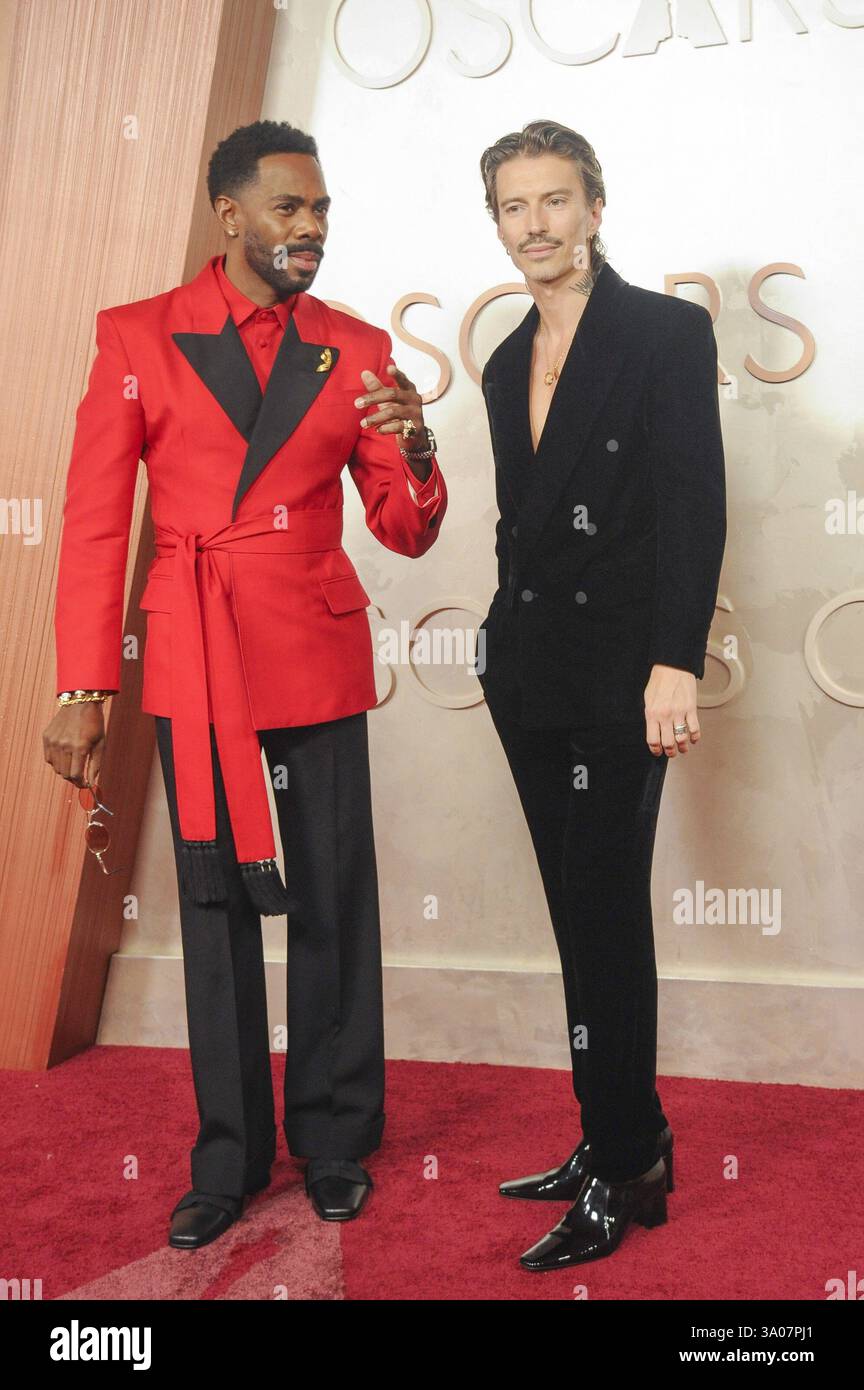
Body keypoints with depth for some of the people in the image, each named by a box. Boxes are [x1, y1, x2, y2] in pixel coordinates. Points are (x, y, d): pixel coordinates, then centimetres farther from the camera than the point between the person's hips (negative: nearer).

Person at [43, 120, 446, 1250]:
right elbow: (94, 524, 1)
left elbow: (407, 534, 7)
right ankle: (231, 1156, 24)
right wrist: (82, 691, -4)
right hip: (194, 665, -1)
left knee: (332, 902, 5)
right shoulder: (140, 337, 2)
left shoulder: (356, 348, 7)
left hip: (319, 659, 1)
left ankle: (334, 1139, 25)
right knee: (216, 906, 8)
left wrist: (416, 452, -15)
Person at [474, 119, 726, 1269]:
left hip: (618, 671, -7)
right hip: (530, 673, 7)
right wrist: (505, 642, 16)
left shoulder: (667, 330, -3)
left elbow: (695, 505, -12)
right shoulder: (507, 364, 16)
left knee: (605, 916, -4)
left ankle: (624, 1173, 10)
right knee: (583, 916, 11)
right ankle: (628, 1142, 23)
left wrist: (676, 664, -20)